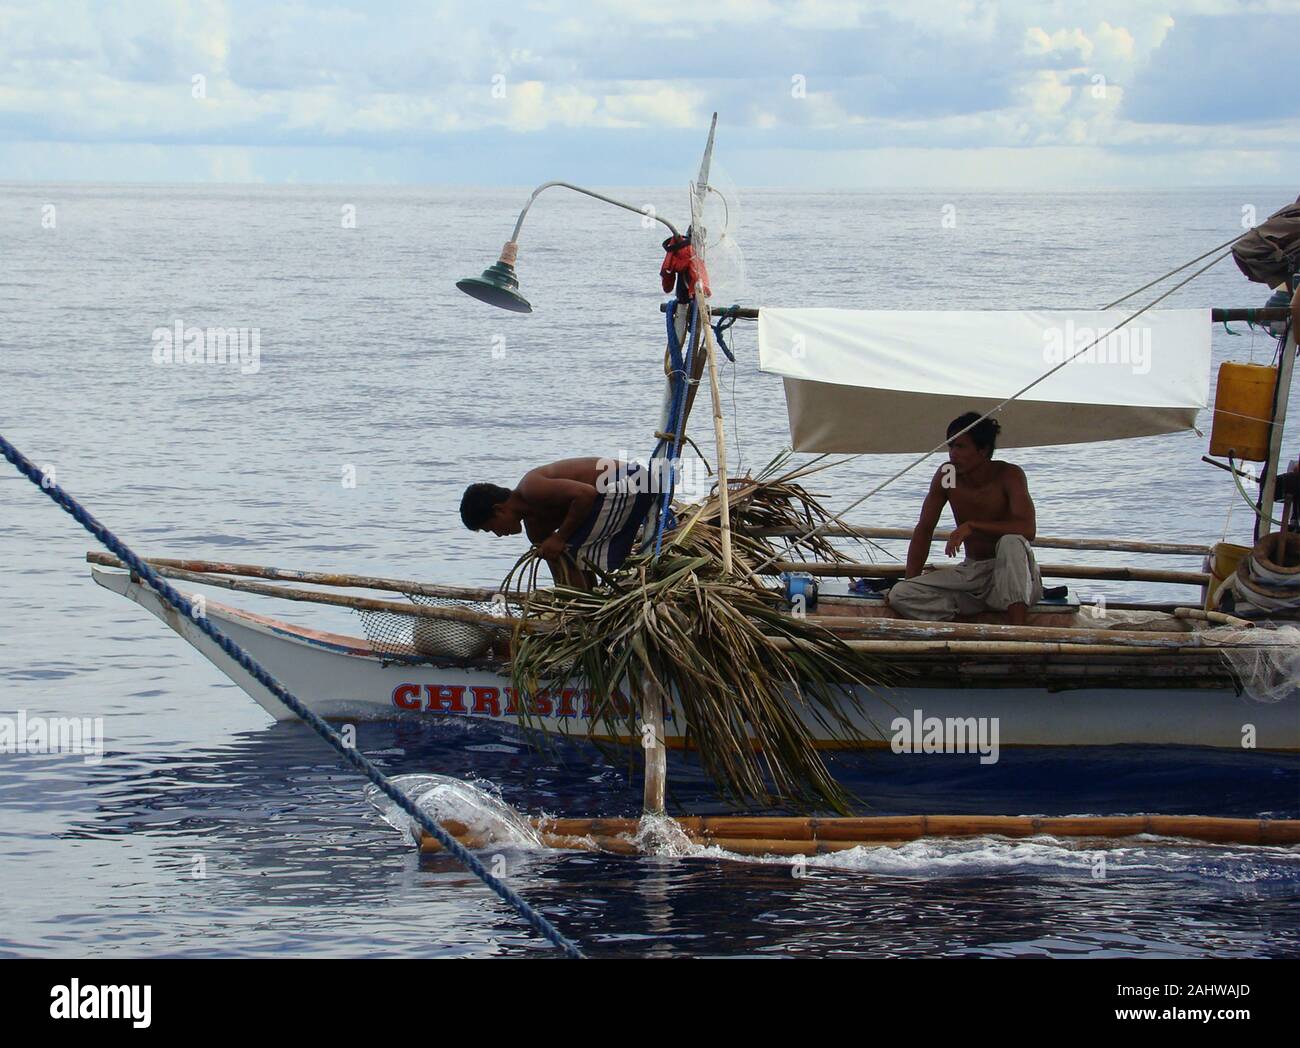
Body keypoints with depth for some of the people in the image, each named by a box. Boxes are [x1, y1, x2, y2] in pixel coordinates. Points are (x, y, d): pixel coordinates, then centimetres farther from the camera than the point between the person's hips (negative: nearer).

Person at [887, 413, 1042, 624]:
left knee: (1011, 542, -38)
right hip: (971, 572, 5)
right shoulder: (946, 476, -2)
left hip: (1011, 574, -5)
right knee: (899, 595, -15)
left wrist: (971, 526, -32)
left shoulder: (1009, 475, -14)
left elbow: (1027, 529, -29)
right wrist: (911, 581, -1)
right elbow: (924, 529, 5)